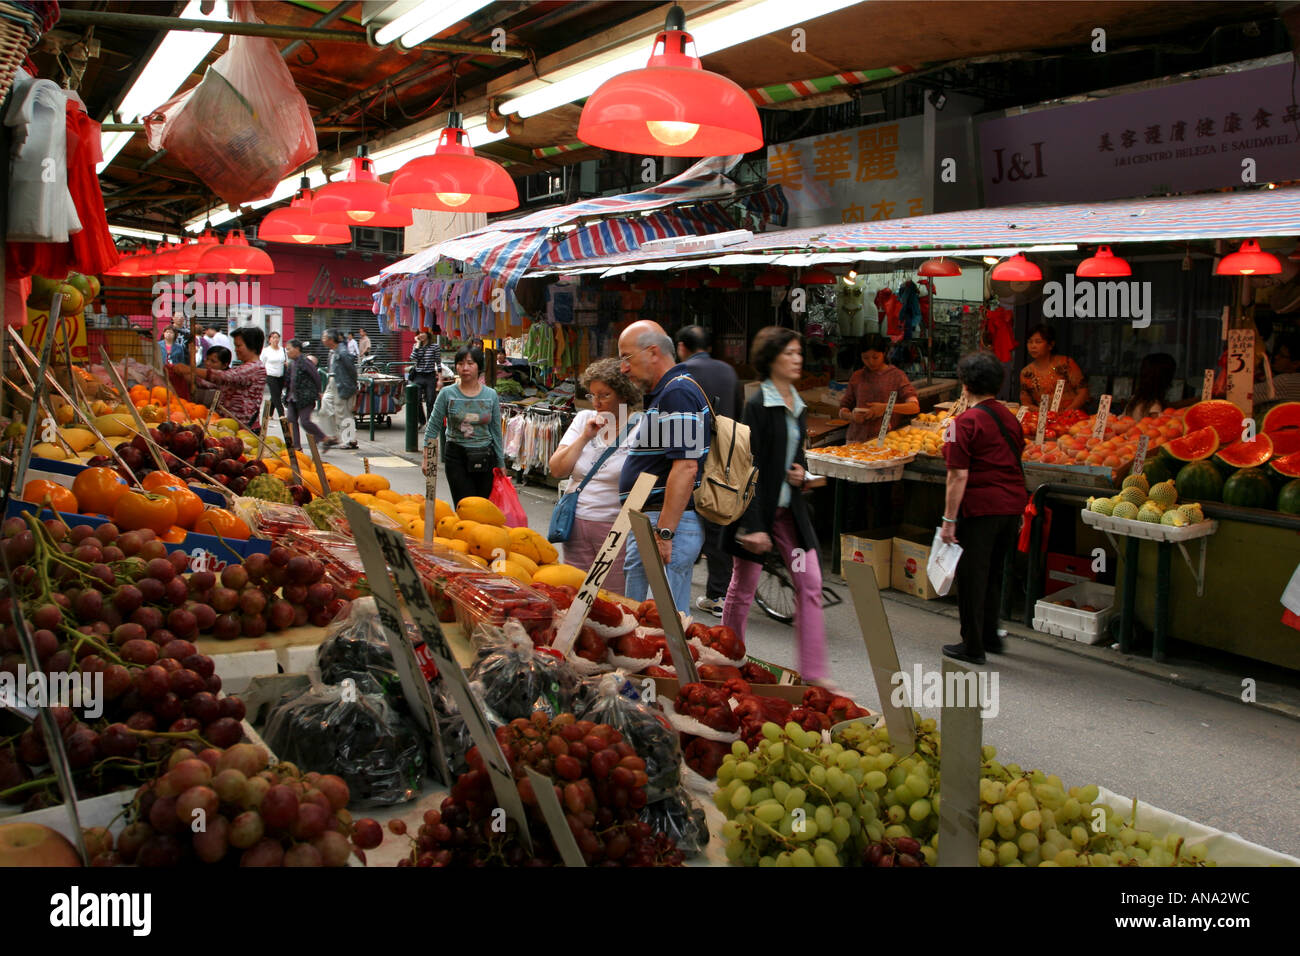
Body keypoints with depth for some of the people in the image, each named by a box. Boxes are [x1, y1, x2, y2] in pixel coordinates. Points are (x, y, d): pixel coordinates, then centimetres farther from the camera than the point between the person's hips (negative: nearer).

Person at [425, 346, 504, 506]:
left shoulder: (491, 395, 2)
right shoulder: (447, 394, -3)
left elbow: (496, 431, 8)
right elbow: (433, 426, 3)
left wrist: (501, 463, 9)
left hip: (485, 458, 2)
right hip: (456, 456, -2)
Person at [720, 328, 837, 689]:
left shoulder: (797, 405, 10)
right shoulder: (757, 405, -14)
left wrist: (801, 475, 0)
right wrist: (753, 526, -21)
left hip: (789, 508, 7)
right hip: (756, 506, -7)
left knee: (810, 584, 0)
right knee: (743, 588, 6)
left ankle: (814, 672, 5)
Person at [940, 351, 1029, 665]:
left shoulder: (966, 421, -13)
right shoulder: (1009, 417, 9)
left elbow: (959, 476, -16)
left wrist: (949, 519, -12)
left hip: (981, 507, -7)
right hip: (1012, 504, 7)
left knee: (972, 576, 4)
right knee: (994, 573, 20)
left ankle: (972, 646, 11)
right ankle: (990, 636, 31)